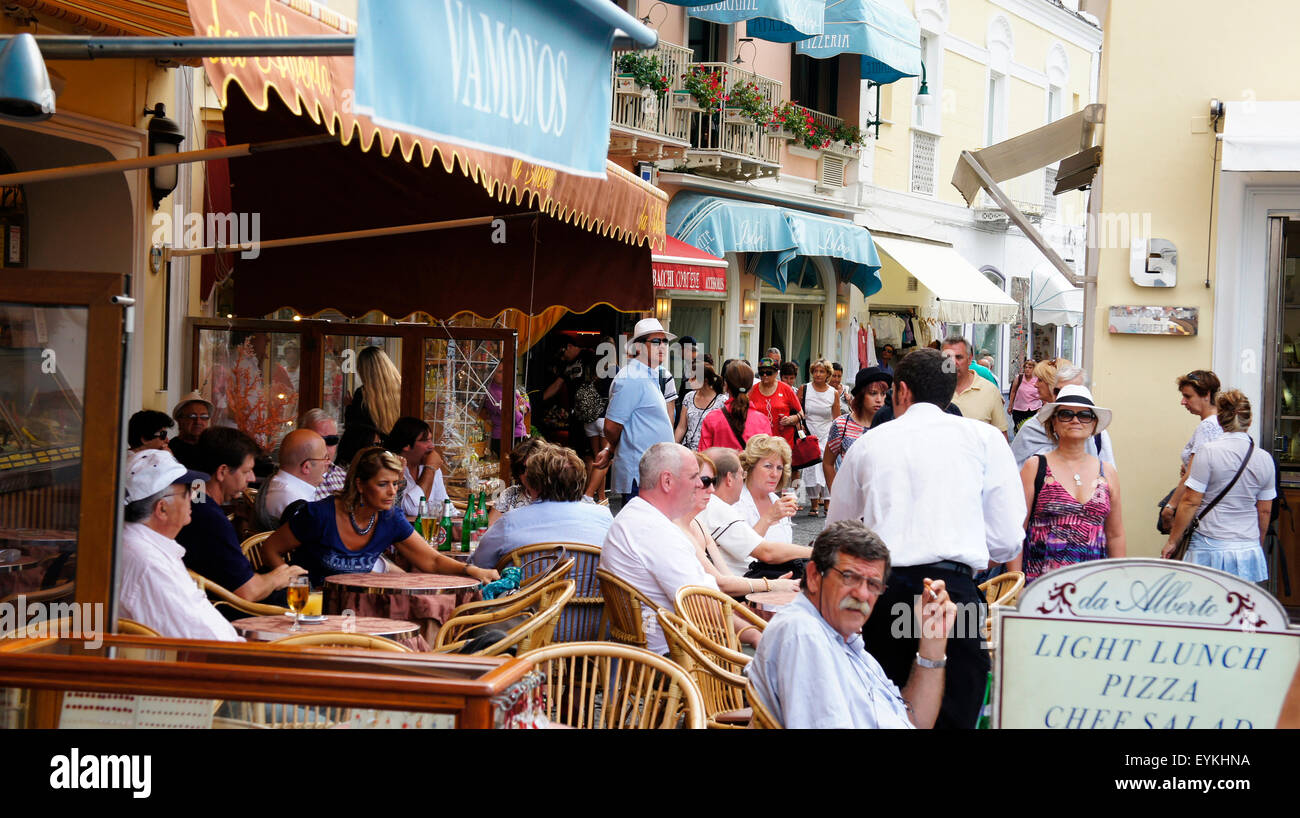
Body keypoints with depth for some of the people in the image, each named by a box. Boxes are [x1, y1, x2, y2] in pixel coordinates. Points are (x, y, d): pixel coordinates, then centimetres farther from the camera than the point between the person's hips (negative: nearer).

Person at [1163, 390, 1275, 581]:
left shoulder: (1208, 452, -9)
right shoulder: (1265, 459, 5)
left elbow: (1191, 502, -8)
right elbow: (1265, 511, 12)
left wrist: (1172, 541, 1)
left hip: (1212, 547, -4)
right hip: (1248, 550, 4)